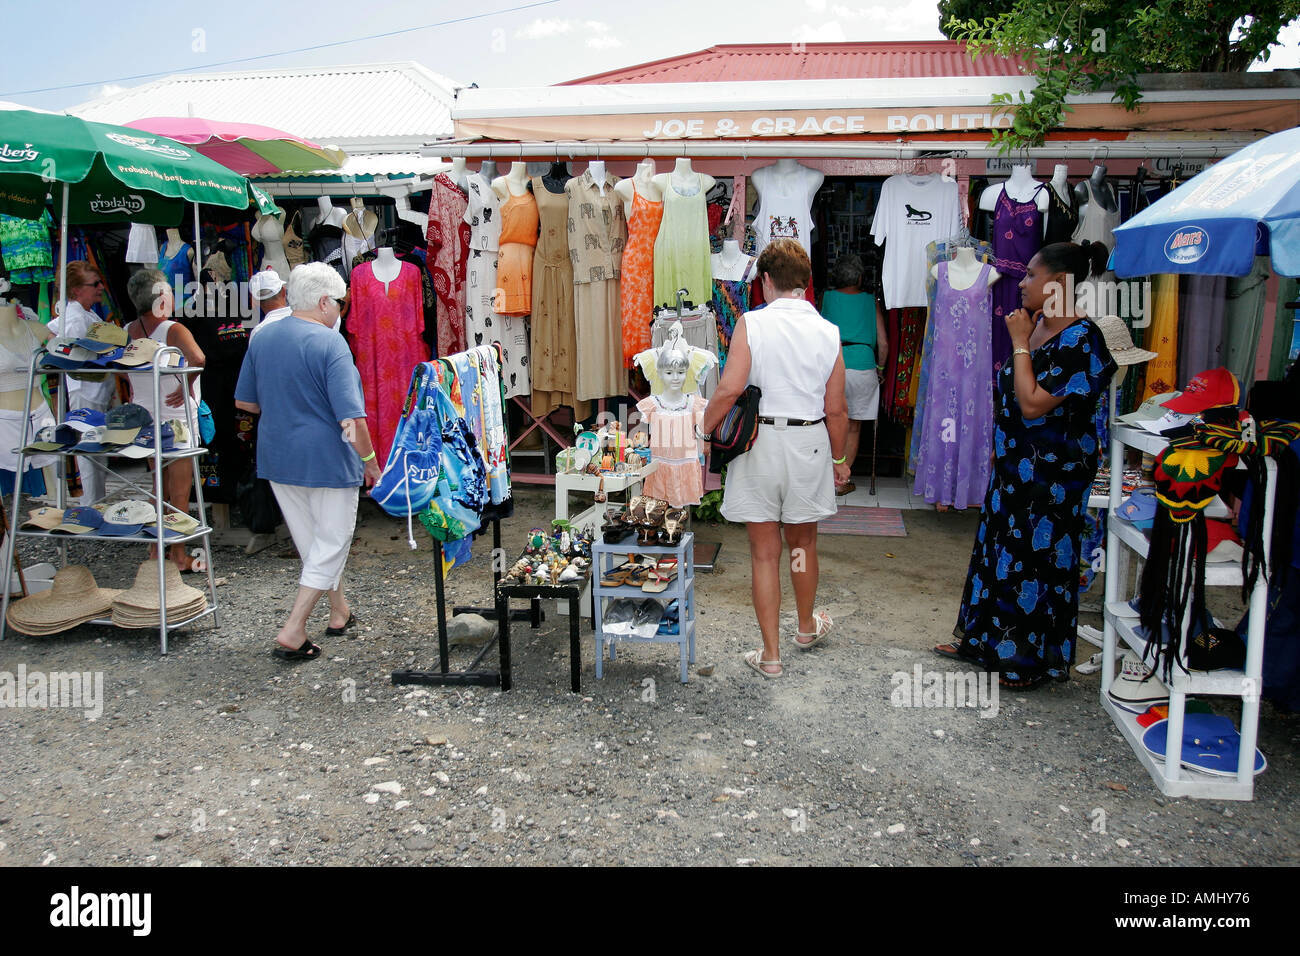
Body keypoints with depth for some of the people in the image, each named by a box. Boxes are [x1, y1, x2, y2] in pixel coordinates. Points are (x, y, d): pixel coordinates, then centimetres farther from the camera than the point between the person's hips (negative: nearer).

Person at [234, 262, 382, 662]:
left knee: (311, 539, 20)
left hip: (277, 459, 7)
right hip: (328, 459, -7)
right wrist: (369, 460, -9)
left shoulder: (261, 339, 4)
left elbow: (244, 401, 13)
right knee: (331, 541, 5)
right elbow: (351, 417, -22)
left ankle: (339, 611, 35)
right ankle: (293, 631, 1)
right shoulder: (329, 343, -17)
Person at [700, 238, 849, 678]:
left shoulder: (751, 323, -10)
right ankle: (807, 627, 44)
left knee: (764, 553, 7)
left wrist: (704, 431, -5)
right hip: (810, 444, 3)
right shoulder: (828, 333, -1)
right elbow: (836, 409, 2)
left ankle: (770, 654, 15)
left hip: (760, 443, -2)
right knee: (803, 543, 22)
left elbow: (729, 389, -20)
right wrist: (838, 459, 15)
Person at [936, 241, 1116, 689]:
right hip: (1014, 466, 9)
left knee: (1038, 557, 3)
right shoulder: (1036, 325, 6)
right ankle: (983, 637, 33)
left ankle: (1036, 658, 19)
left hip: (1051, 475, -9)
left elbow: (1034, 404, -26)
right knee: (1000, 547, 18)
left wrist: (1019, 343, -19)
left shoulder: (1081, 338, -20)